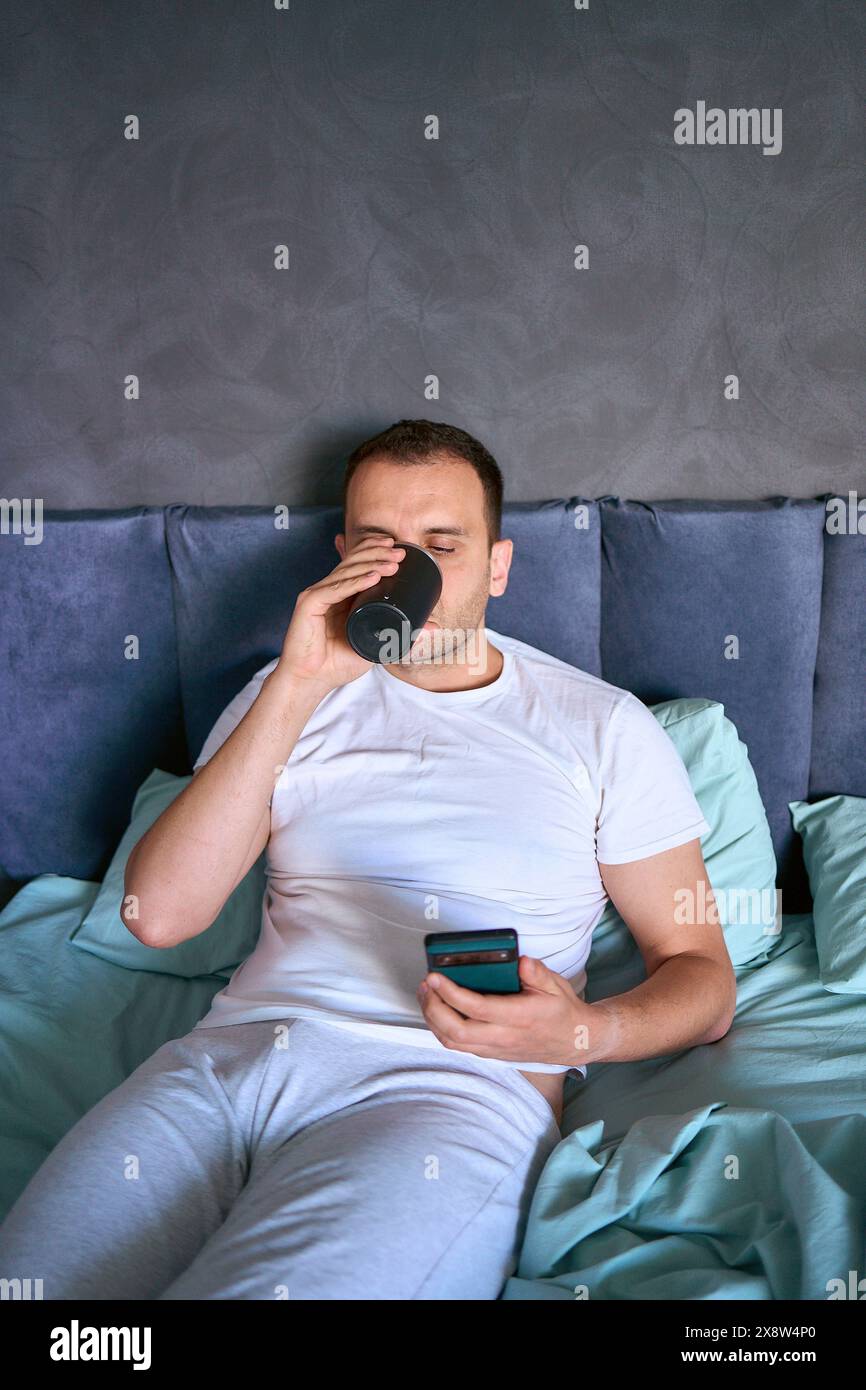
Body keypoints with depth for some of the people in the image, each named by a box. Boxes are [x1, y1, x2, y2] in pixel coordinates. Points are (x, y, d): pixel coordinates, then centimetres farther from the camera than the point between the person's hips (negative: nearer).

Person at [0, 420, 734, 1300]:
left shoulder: (602, 727, 10)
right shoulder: (288, 697, 16)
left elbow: (701, 976, 11)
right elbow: (159, 913, 2)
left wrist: (583, 1032, -12)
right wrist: (298, 687, -5)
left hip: (453, 1087, -2)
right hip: (232, 1053, 3)